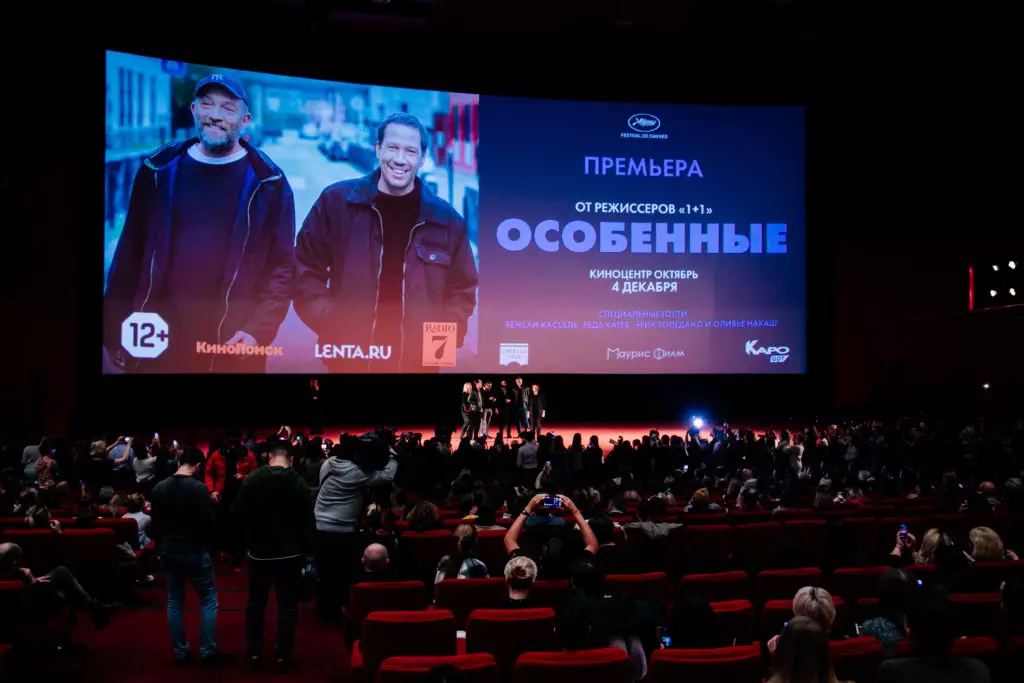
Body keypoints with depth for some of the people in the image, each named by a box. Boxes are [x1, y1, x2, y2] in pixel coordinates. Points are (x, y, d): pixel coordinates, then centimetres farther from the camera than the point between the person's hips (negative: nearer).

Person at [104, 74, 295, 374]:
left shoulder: (267, 183, -1)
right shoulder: (158, 171, 6)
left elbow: (282, 266, -2)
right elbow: (130, 254, 8)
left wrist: (258, 330, -13)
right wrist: (114, 333, 5)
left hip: (231, 351, -2)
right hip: (154, 345, 2)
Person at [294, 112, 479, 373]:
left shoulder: (446, 219, 2)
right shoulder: (336, 202, -2)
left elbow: (460, 291, 10)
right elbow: (306, 271, 3)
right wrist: (329, 324, -8)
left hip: (417, 362, 1)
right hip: (347, 358, -1)